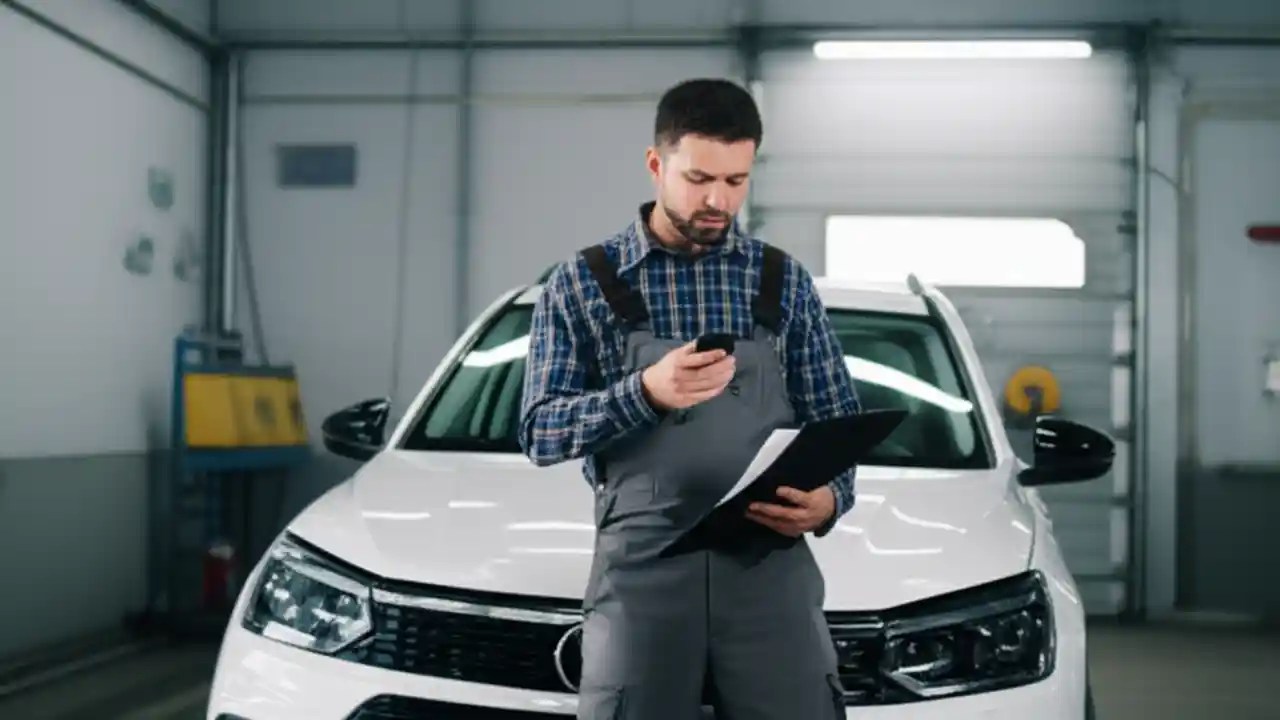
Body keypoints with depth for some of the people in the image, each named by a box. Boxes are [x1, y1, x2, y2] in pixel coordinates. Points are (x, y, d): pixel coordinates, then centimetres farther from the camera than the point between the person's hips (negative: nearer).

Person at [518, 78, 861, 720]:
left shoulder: (785, 281, 10)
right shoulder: (583, 282, 4)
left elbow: (835, 420, 12)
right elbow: (540, 434, -2)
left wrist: (829, 498, -10)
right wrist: (644, 392, -19)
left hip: (770, 567, 2)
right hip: (641, 569, -1)